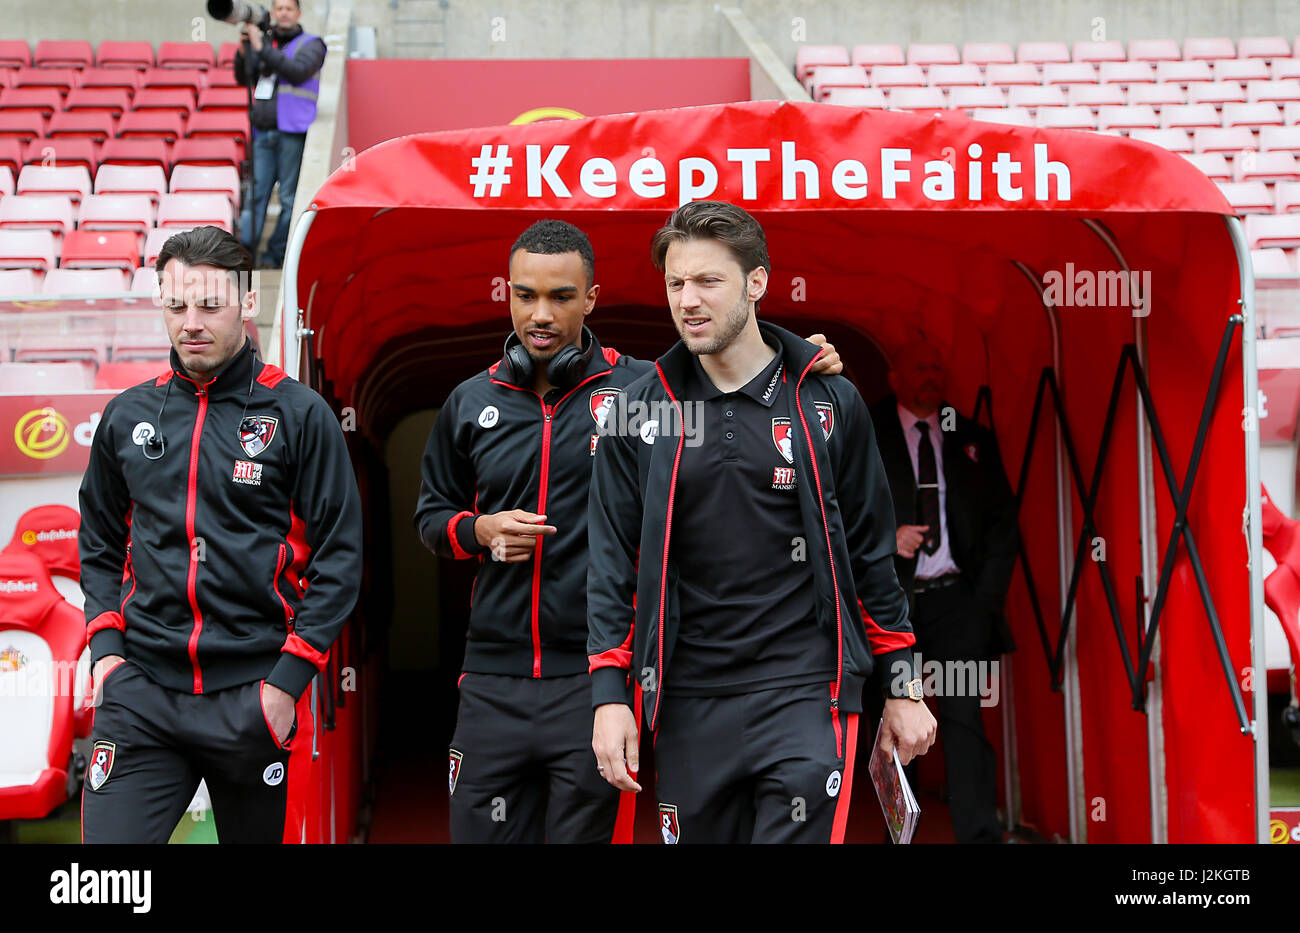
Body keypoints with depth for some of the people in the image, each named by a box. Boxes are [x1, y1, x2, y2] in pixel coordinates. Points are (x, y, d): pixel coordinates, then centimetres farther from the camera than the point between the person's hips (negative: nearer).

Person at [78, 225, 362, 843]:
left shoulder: (299, 415, -2)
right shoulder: (128, 416, 9)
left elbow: (339, 556, -3)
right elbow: (99, 544, 19)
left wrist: (288, 677, -9)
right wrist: (106, 644, 4)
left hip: (252, 698, -2)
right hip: (140, 691, 2)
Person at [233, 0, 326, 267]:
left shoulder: (310, 44, 4)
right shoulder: (264, 42, 18)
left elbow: (298, 72, -14)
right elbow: (243, 79, 15)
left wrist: (261, 49, -16)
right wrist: (243, 52, -3)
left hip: (292, 132, -4)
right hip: (263, 132, 4)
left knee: (289, 197, -4)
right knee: (256, 193, -2)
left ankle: (276, 253, 0)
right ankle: (244, 250, -6)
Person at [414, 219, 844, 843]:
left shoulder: (641, 388, -1)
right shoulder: (470, 403, 10)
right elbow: (431, 513, 20)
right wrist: (480, 531, -1)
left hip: (595, 679, -3)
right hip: (493, 683, 3)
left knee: (584, 829, 5)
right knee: (481, 831, 8)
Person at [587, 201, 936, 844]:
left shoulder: (828, 402, 1)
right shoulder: (642, 410, 4)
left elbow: (872, 550, 7)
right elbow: (613, 560, 6)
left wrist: (903, 689, 7)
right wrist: (610, 694, -1)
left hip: (806, 694, -2)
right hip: (687, 704, 2)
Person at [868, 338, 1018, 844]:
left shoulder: (973, 440, 13)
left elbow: (1002, 518, 12)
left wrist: (987, 595, 1)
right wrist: (886, 537, -13)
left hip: (956, 597, 0)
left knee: (962, 715, -13)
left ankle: (978, 833, -17)